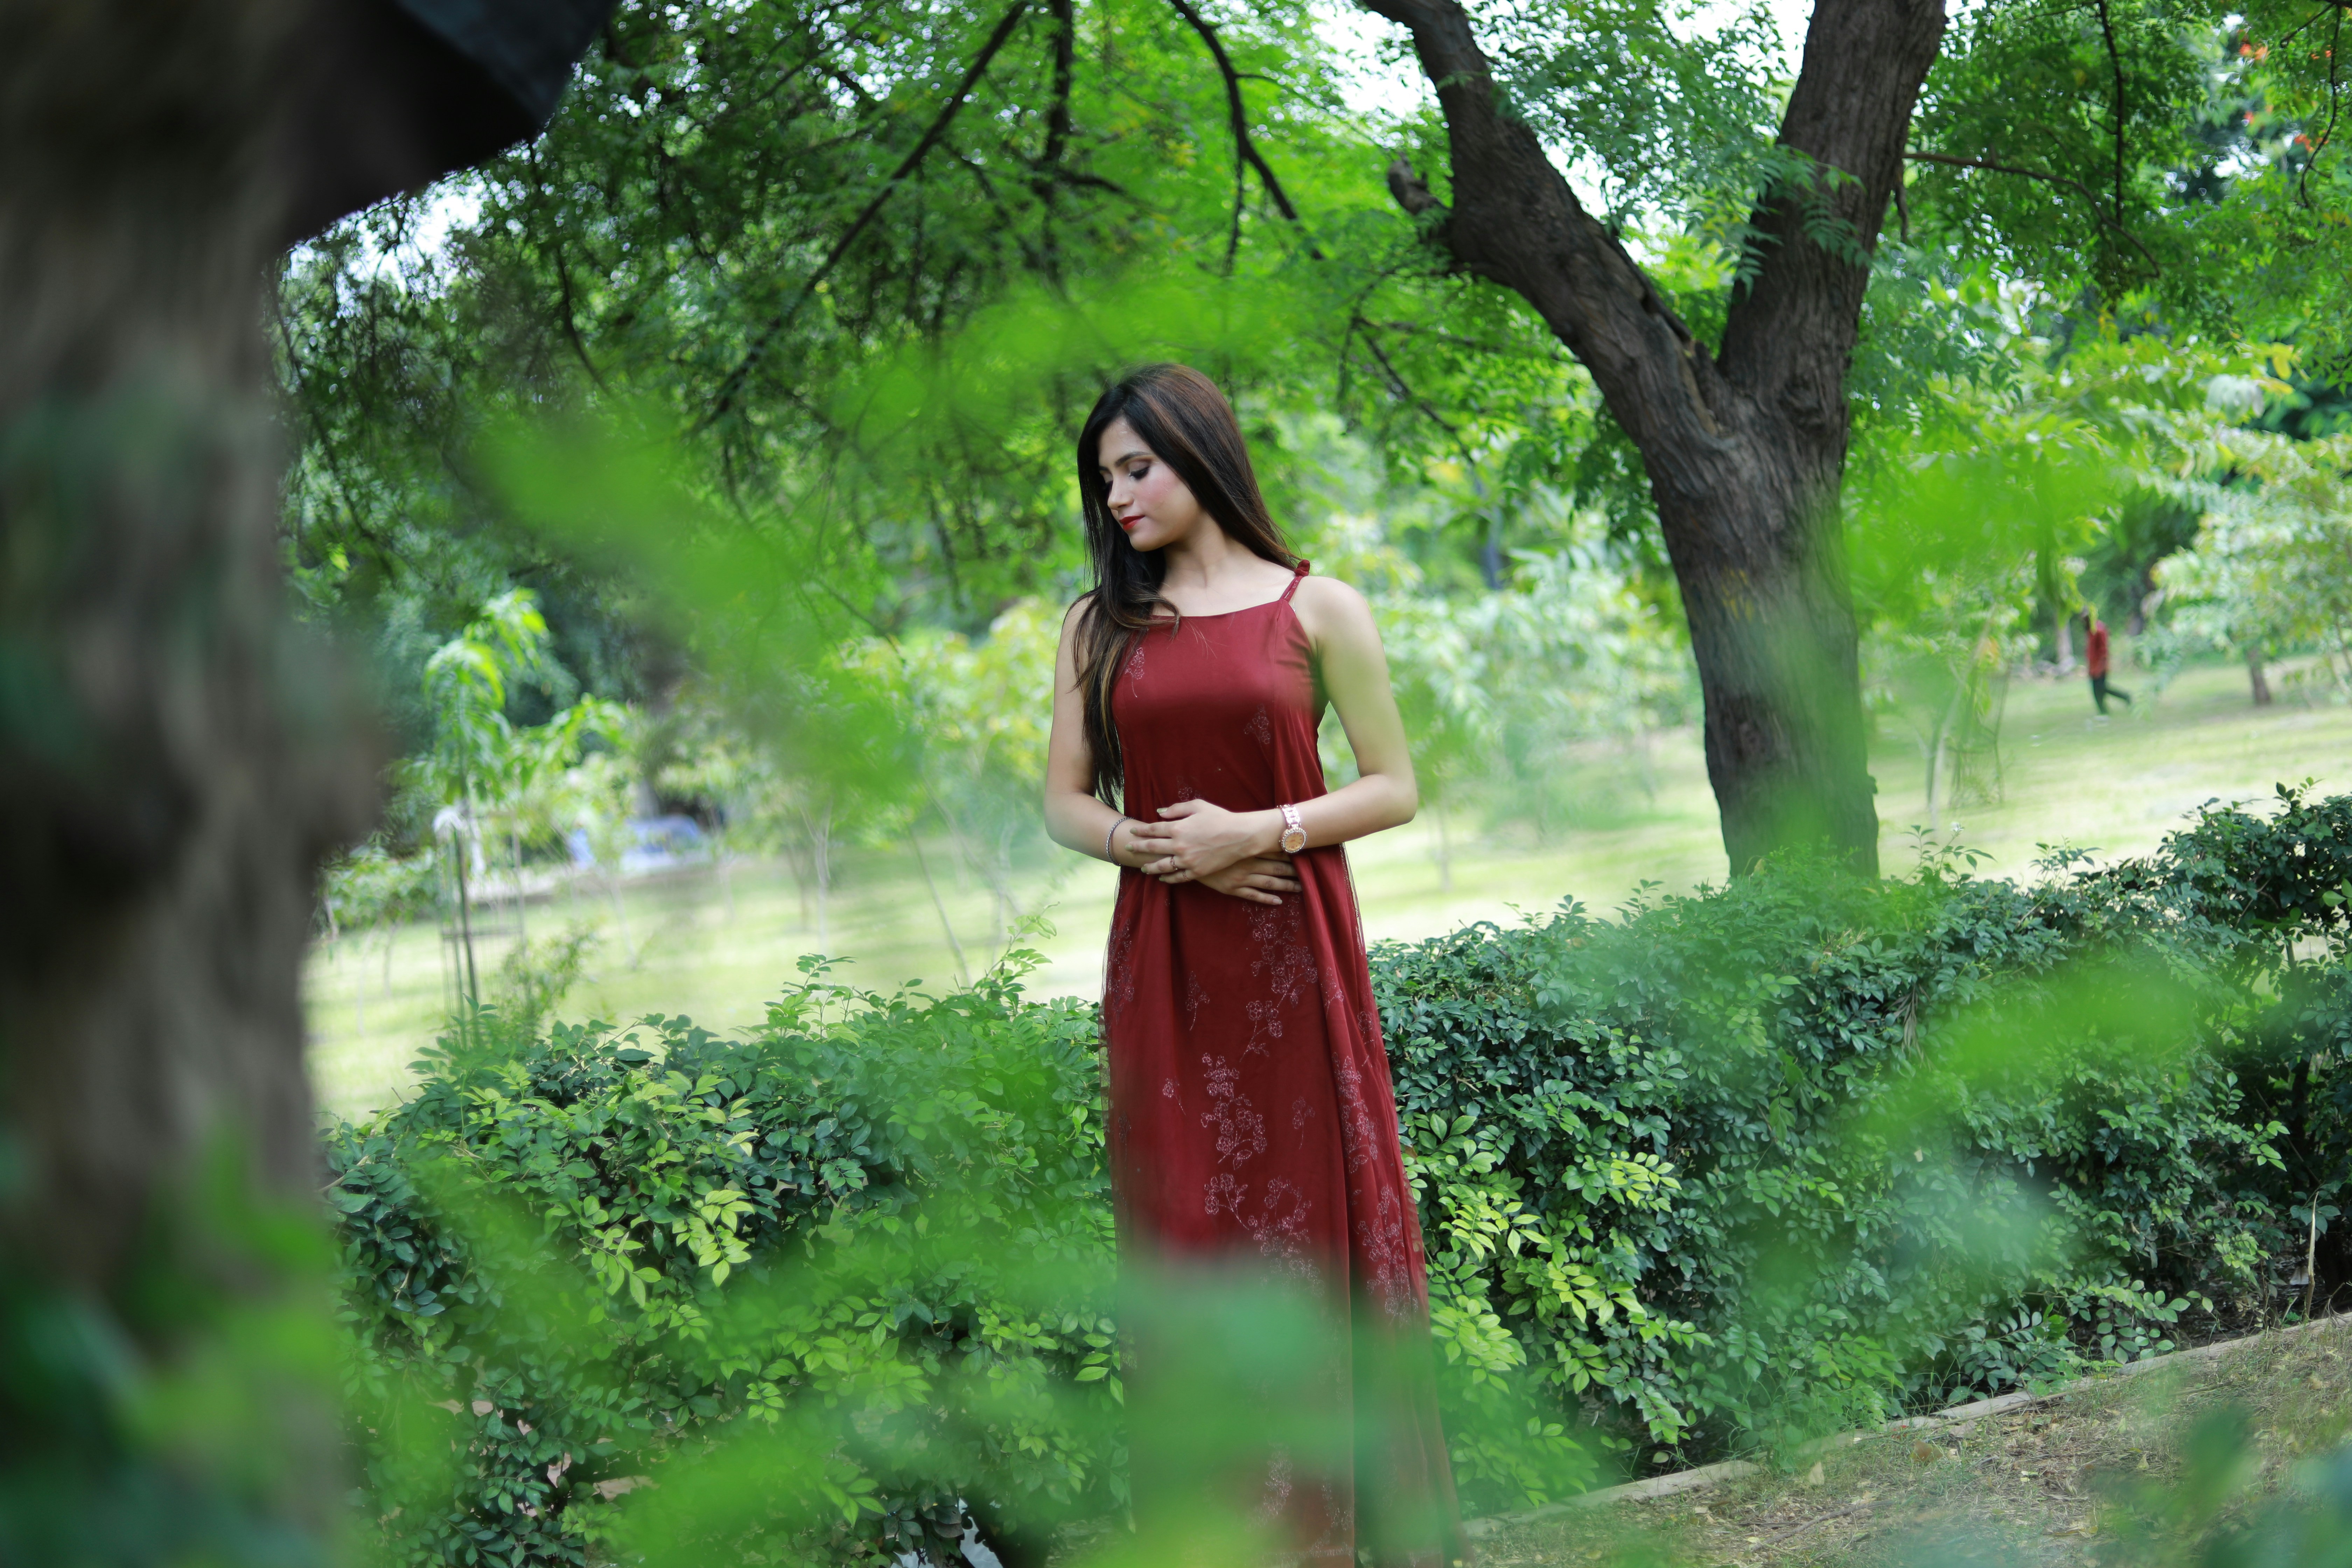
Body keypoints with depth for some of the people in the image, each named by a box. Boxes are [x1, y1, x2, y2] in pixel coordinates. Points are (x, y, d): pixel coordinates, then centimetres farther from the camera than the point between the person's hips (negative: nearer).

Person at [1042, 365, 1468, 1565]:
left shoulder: (1317, 609, 1)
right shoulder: (1099, 623, 10)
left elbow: (1394, 790, 1)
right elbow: (1065, 801, 10)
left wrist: (1258, 832, -12)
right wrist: (1148, 845, -10)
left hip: (1291, 958, -2)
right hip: (1160, 965, 2)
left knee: (1307, 1220, 0)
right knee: (1182, 1233, 3)